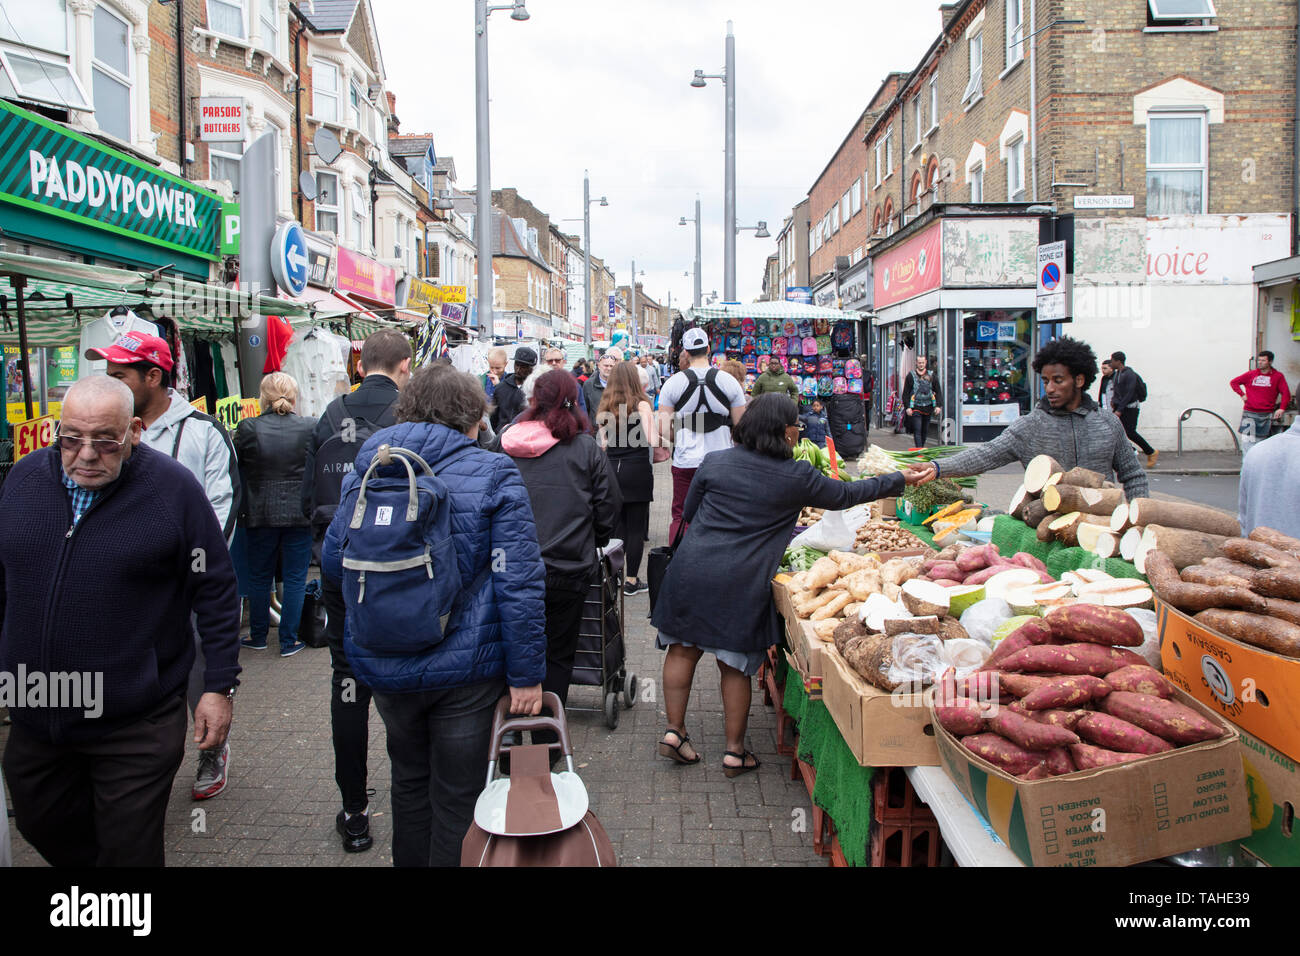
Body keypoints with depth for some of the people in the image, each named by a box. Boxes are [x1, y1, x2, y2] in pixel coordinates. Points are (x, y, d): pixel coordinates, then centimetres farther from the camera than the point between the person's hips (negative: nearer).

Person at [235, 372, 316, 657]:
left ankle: (258, 636, 29)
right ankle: (289, 641, 13)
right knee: (295, 579, 8)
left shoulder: (248, 429, -9)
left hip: (261, 516, 1)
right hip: (300, 515, 0)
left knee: (259, 578, 16)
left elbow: (232, 466, 2)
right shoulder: (310, 427, -9)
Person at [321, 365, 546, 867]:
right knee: (458, 797, 9)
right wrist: (527, 674, -11)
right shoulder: (493, 474, -11)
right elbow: (518, 583, -16)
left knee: (409, 779, 24)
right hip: (465, 667, -4)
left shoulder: (364, 473, 2)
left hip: (384, 669, 5)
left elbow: (332, 563, 12)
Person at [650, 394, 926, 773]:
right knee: (735, 665, 8)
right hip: (741, 583, -2)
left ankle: (675, 730, 18)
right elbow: (845, 495, 10)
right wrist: (900, 480, 24)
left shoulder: (715, 461, 4)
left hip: (691, 569, 3)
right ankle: (735, 750, 19)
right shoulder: (797, 477, -3)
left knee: (684, 649, 15)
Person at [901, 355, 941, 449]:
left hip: (928, 407, 3)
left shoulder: (932, 376, 7)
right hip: (915, 407, -3)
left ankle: (921, 447, 25)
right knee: (917, 430, -11)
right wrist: (907, 407, -9)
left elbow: (937, 392, 9)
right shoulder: (911, 375, 0)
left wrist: (938, 405, -2)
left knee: (925, 430, 11)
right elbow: (906, 393, 0)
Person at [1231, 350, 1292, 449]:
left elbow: (1286, 393, -1)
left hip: (1266, 415, 0)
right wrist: (1242, 394, 5)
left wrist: (1282, 408, -12)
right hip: (1249, 413, 0)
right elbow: (1233, 382, 16)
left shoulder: (1278, 376, 3)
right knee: (1247, 440, -10)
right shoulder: (1251, 375, 7)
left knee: (1261, 441, 4)